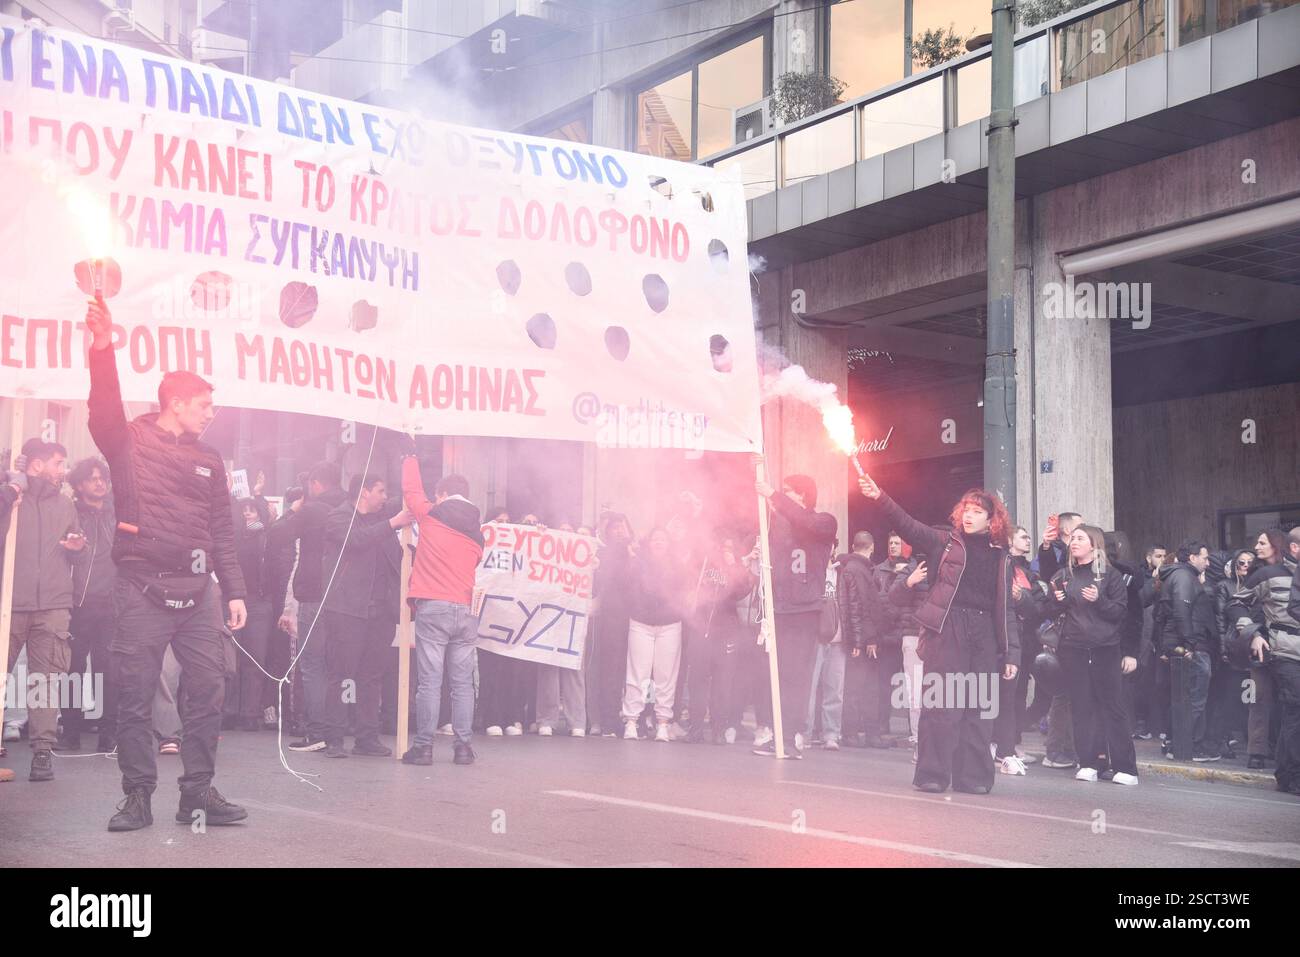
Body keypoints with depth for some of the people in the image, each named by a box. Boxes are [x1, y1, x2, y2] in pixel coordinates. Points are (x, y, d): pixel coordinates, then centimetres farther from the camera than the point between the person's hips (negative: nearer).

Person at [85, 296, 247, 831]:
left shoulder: (209, 461, 18)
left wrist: (234, 591, 10)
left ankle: (198, 792, 9)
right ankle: (138, 796, 6)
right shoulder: (130, 442, 5)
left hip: (197, 590, 4)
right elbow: (105, 408, -17)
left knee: (208, 692, 1)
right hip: (142, 587, -4)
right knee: (135, 696, -2)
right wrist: (103, 349, -31)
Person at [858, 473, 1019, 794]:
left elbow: (1006, 608, 14)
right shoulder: (947, 543, 8)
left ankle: (972, 776, 11)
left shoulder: (1001, 557, 15)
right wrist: (880, 498, -16)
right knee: (942, 706, -5)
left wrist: (1011, 653, 8)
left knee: (978, 709, 4)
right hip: (947, 631, -3)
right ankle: (932, 775, -1)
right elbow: (908, 526, -3)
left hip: (984, 635, 3)